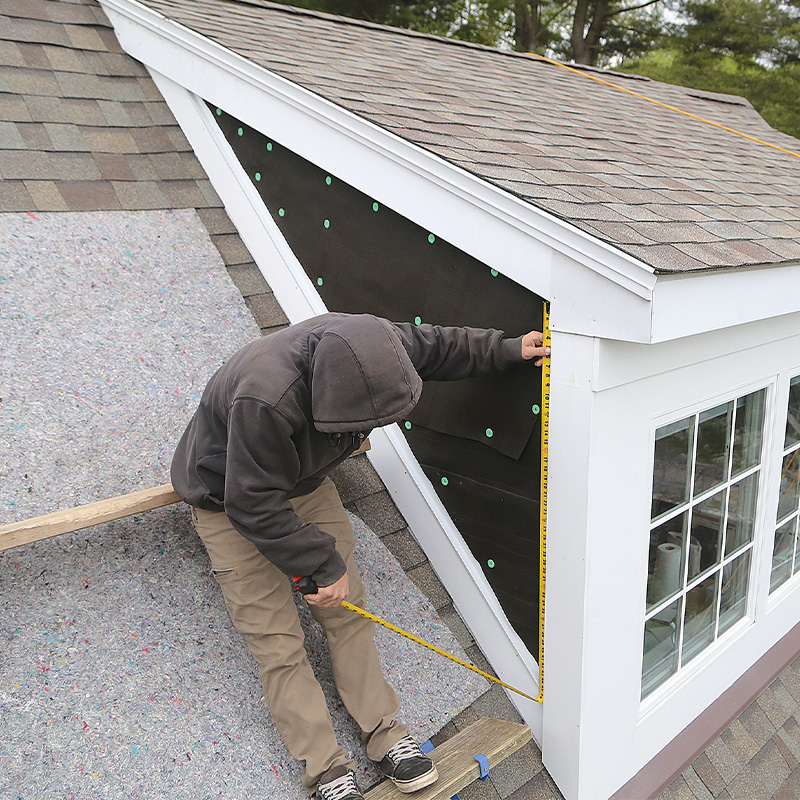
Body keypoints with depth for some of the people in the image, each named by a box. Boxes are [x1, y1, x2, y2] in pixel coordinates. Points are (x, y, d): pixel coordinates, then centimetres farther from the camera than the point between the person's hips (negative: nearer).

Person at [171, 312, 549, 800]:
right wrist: (323, 563, -26)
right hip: (231, 499, -6)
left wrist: (505, 349, -3)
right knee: (276, 640, -4)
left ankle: (385, 733, 19)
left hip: (305, 480, 6)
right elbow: (254, 506, -34)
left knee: (348, 609, 5)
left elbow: (432, 345, -3)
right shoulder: (265, 400, -43)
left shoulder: (362, 345, -23)